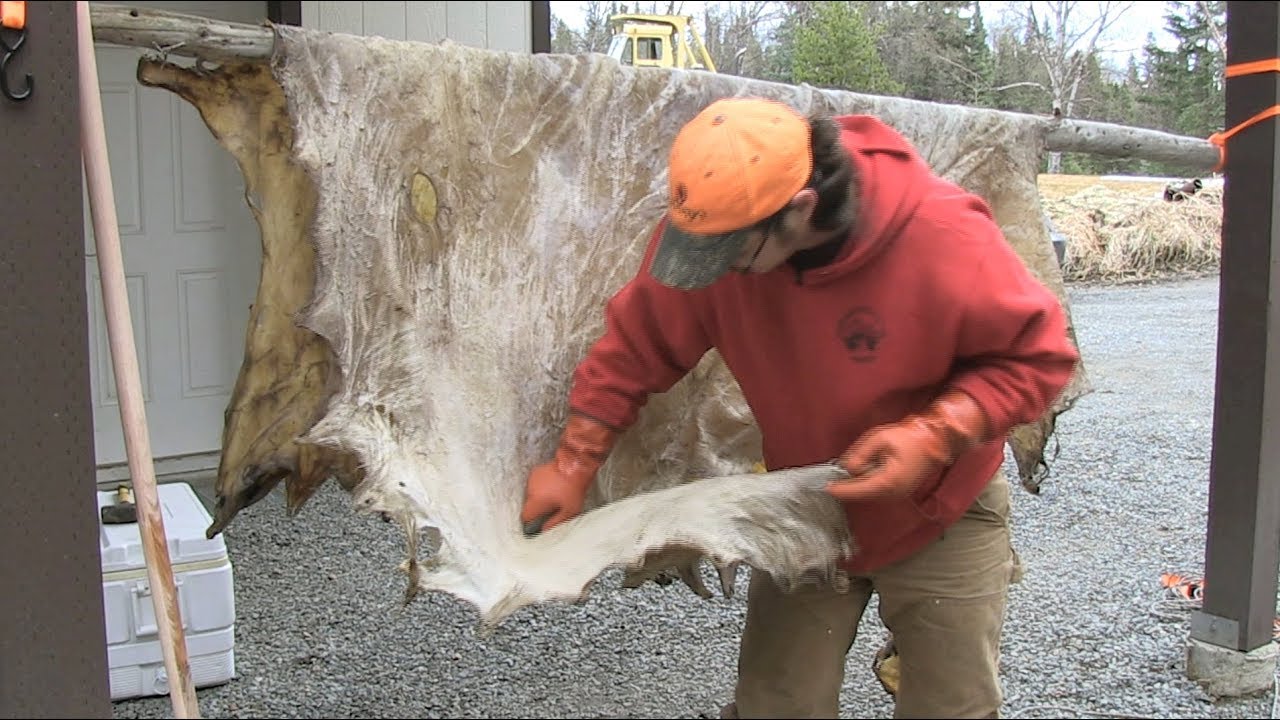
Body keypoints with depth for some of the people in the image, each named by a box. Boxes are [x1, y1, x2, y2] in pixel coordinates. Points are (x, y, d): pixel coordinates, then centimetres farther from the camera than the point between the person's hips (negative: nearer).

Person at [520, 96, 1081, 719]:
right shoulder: (706, 225, -21)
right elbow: (634, 348, -10)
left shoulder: (943, 239, -30)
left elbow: (1037, 356, -18)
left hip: (942, 515, -2)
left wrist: (934, 436, -31)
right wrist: (573, 466, -10)